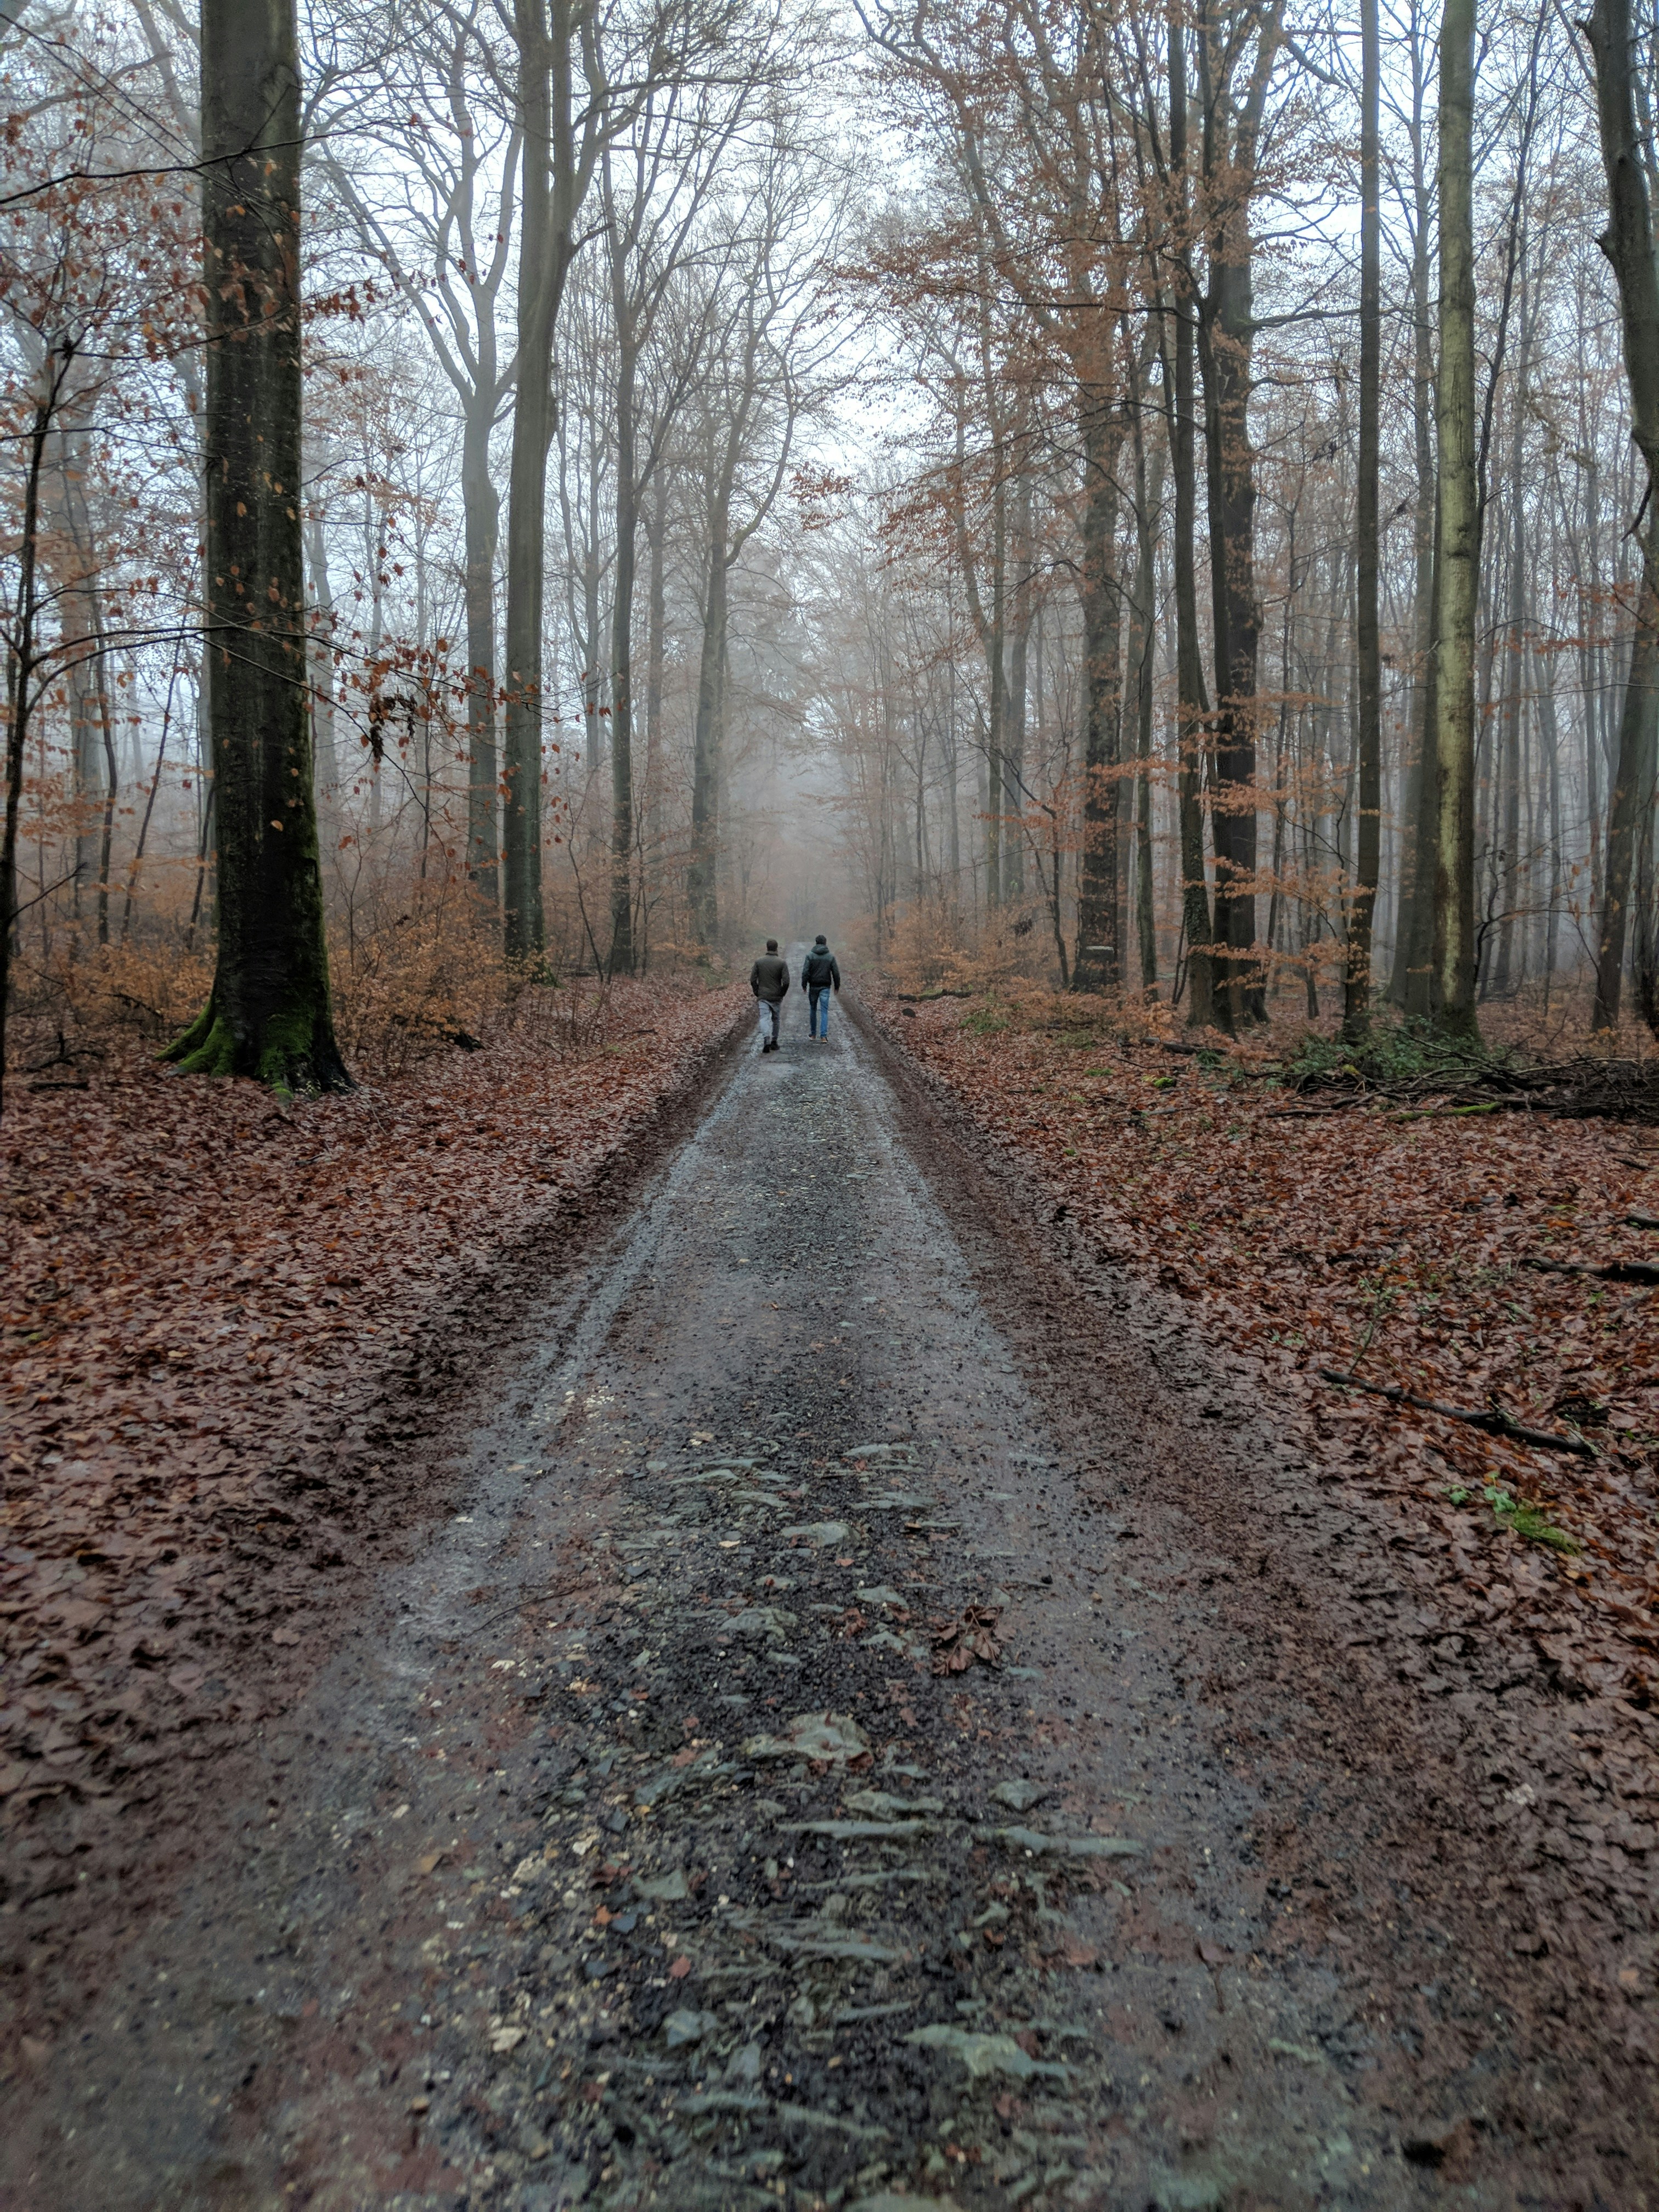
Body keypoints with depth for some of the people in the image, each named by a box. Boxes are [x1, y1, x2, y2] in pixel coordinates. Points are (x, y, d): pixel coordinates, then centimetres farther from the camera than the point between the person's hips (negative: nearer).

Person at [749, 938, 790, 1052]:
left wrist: (757, 994, 8)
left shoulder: (759, 962, -2)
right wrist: (782, 994, 4)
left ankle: (766, 1039, -27)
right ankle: (774, 1042, 24)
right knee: (775, 1019, 16)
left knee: (764, 1018, -5)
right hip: (776, 997, 0)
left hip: (763, 996, 0)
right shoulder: (782, 963, -7)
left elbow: (752, 980, -2)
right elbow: (786, 982, -12)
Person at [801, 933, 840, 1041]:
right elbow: (836, 973, 1)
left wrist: (804, 985, -4)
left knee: (813, 1010, 15)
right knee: (825, 1011, -1)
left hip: (813, 986, 0)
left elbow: (805, 972, -10)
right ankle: (824, 1036, -12)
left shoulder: (810, 956, -4)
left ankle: (813, 1034, 23)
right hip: (826, 987, 0)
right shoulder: (831, 957, 0)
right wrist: (837, 987, 10)